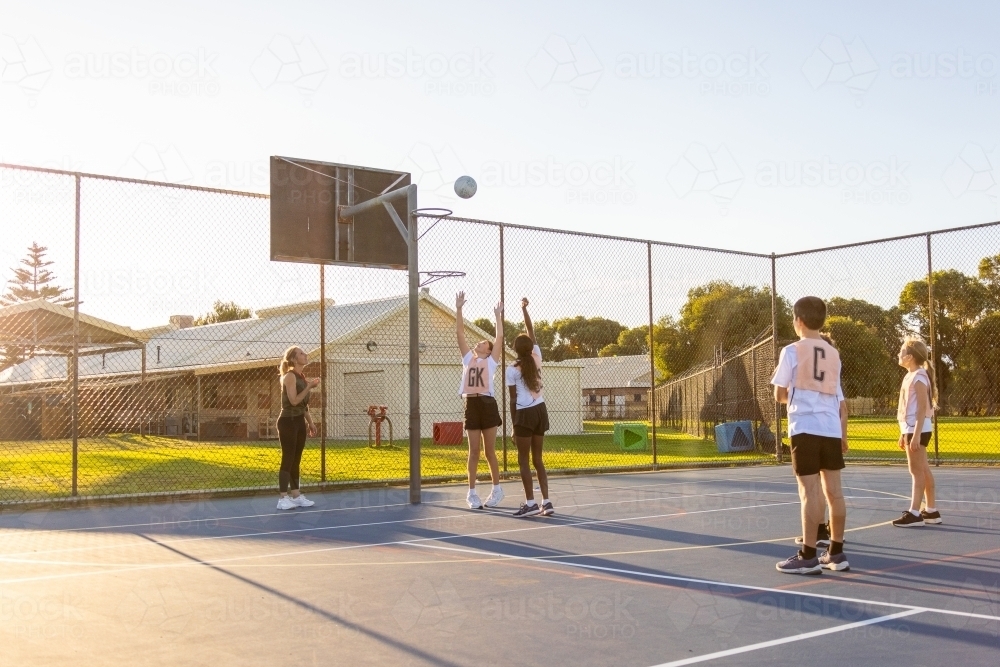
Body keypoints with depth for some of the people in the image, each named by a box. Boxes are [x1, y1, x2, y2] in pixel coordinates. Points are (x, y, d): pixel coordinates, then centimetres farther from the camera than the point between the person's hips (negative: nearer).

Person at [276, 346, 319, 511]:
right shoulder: (290, 376, -12)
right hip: (288, 422, -9)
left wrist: (310, 422, 18)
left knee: (296, 460, 11)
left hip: (299, 422, 9)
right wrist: (309, 387, -22)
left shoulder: (302, 377, 14)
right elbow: (294, 400, -21)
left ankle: (296, 495, 15)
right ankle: (283, 498, -5)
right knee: (288, 460, -8)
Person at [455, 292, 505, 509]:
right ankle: (472, 492, 10)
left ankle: (497, 489, 14)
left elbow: (500, 336, 4)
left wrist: (497, 315, 11)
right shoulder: (468, 358, 18)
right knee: (473, 451, 6)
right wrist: (459, 309, 11)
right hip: (471, 405, 3)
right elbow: (459, 332, 15)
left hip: (487, 404, -3)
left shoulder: (491, 361, 10)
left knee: (489, 451, 2)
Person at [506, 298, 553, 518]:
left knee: (523, 461, 2)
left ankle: (530, 503, -1)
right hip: (540, 411, 5)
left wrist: (514, 425, -2)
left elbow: (513, 399, -7)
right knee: (537, 459, 11)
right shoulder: (537, 357, 3)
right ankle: (546, 502, 7)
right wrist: (524, 309, 19)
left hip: (525, 414, -5)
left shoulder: (512, 369, -8)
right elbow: (531, 332, 16)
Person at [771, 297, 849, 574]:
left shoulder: (792, 351, -3)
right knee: (833, 491, 8)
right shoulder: (833, 353, 12)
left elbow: (779, 395, 0)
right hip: (831, 429, 5)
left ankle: (808, 557, -3)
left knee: (810, 492, -5)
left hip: (805, 427, -5)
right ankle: (836, 553, 15)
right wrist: (843, 434, 17)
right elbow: (841, 400, 13)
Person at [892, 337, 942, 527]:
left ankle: (914, 513, -4)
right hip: (911, 428, 9)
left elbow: (922, 408, -18)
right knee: (923, 470, 12)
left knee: (917, 471, -6)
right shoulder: (910, 376, 14)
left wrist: (916, 434, -23)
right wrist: (904, 433, 20)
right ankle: (931, 511, 18)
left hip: (918, 429, -9)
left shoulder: (919, 376, -13)